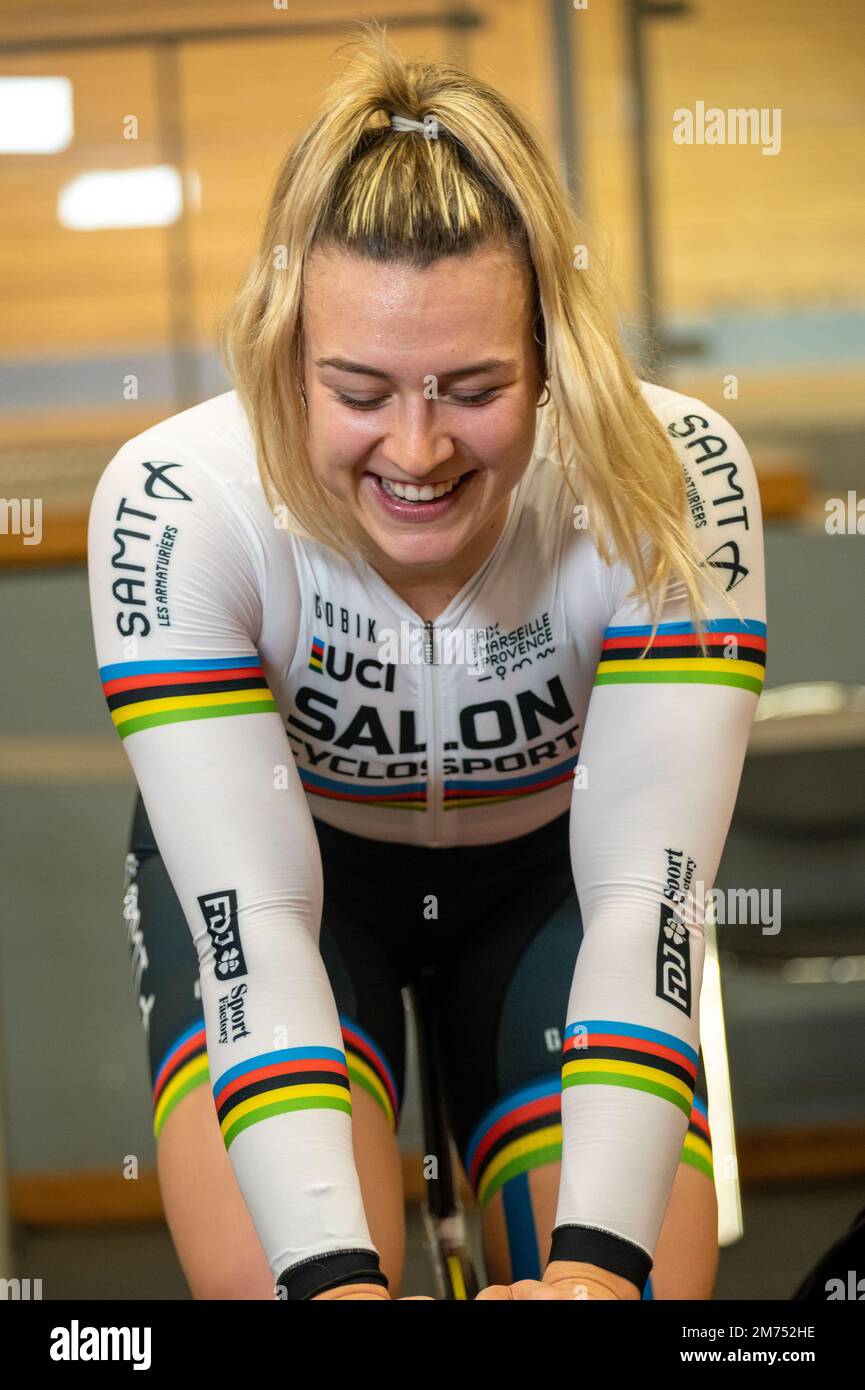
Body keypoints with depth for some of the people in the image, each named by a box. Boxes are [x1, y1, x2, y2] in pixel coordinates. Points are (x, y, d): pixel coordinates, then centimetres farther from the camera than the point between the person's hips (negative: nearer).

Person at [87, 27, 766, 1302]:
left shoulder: (669, 480, -30)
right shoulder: (177, 504, -31)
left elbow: (648, 889, -34)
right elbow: (250, 911, -35)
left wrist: (599, 1257, -47)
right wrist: (333, 1270, -48)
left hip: (551, 867, 1)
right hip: (288, 864, -1)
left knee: (636, 1275, -18)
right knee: (273, 1266, -28)